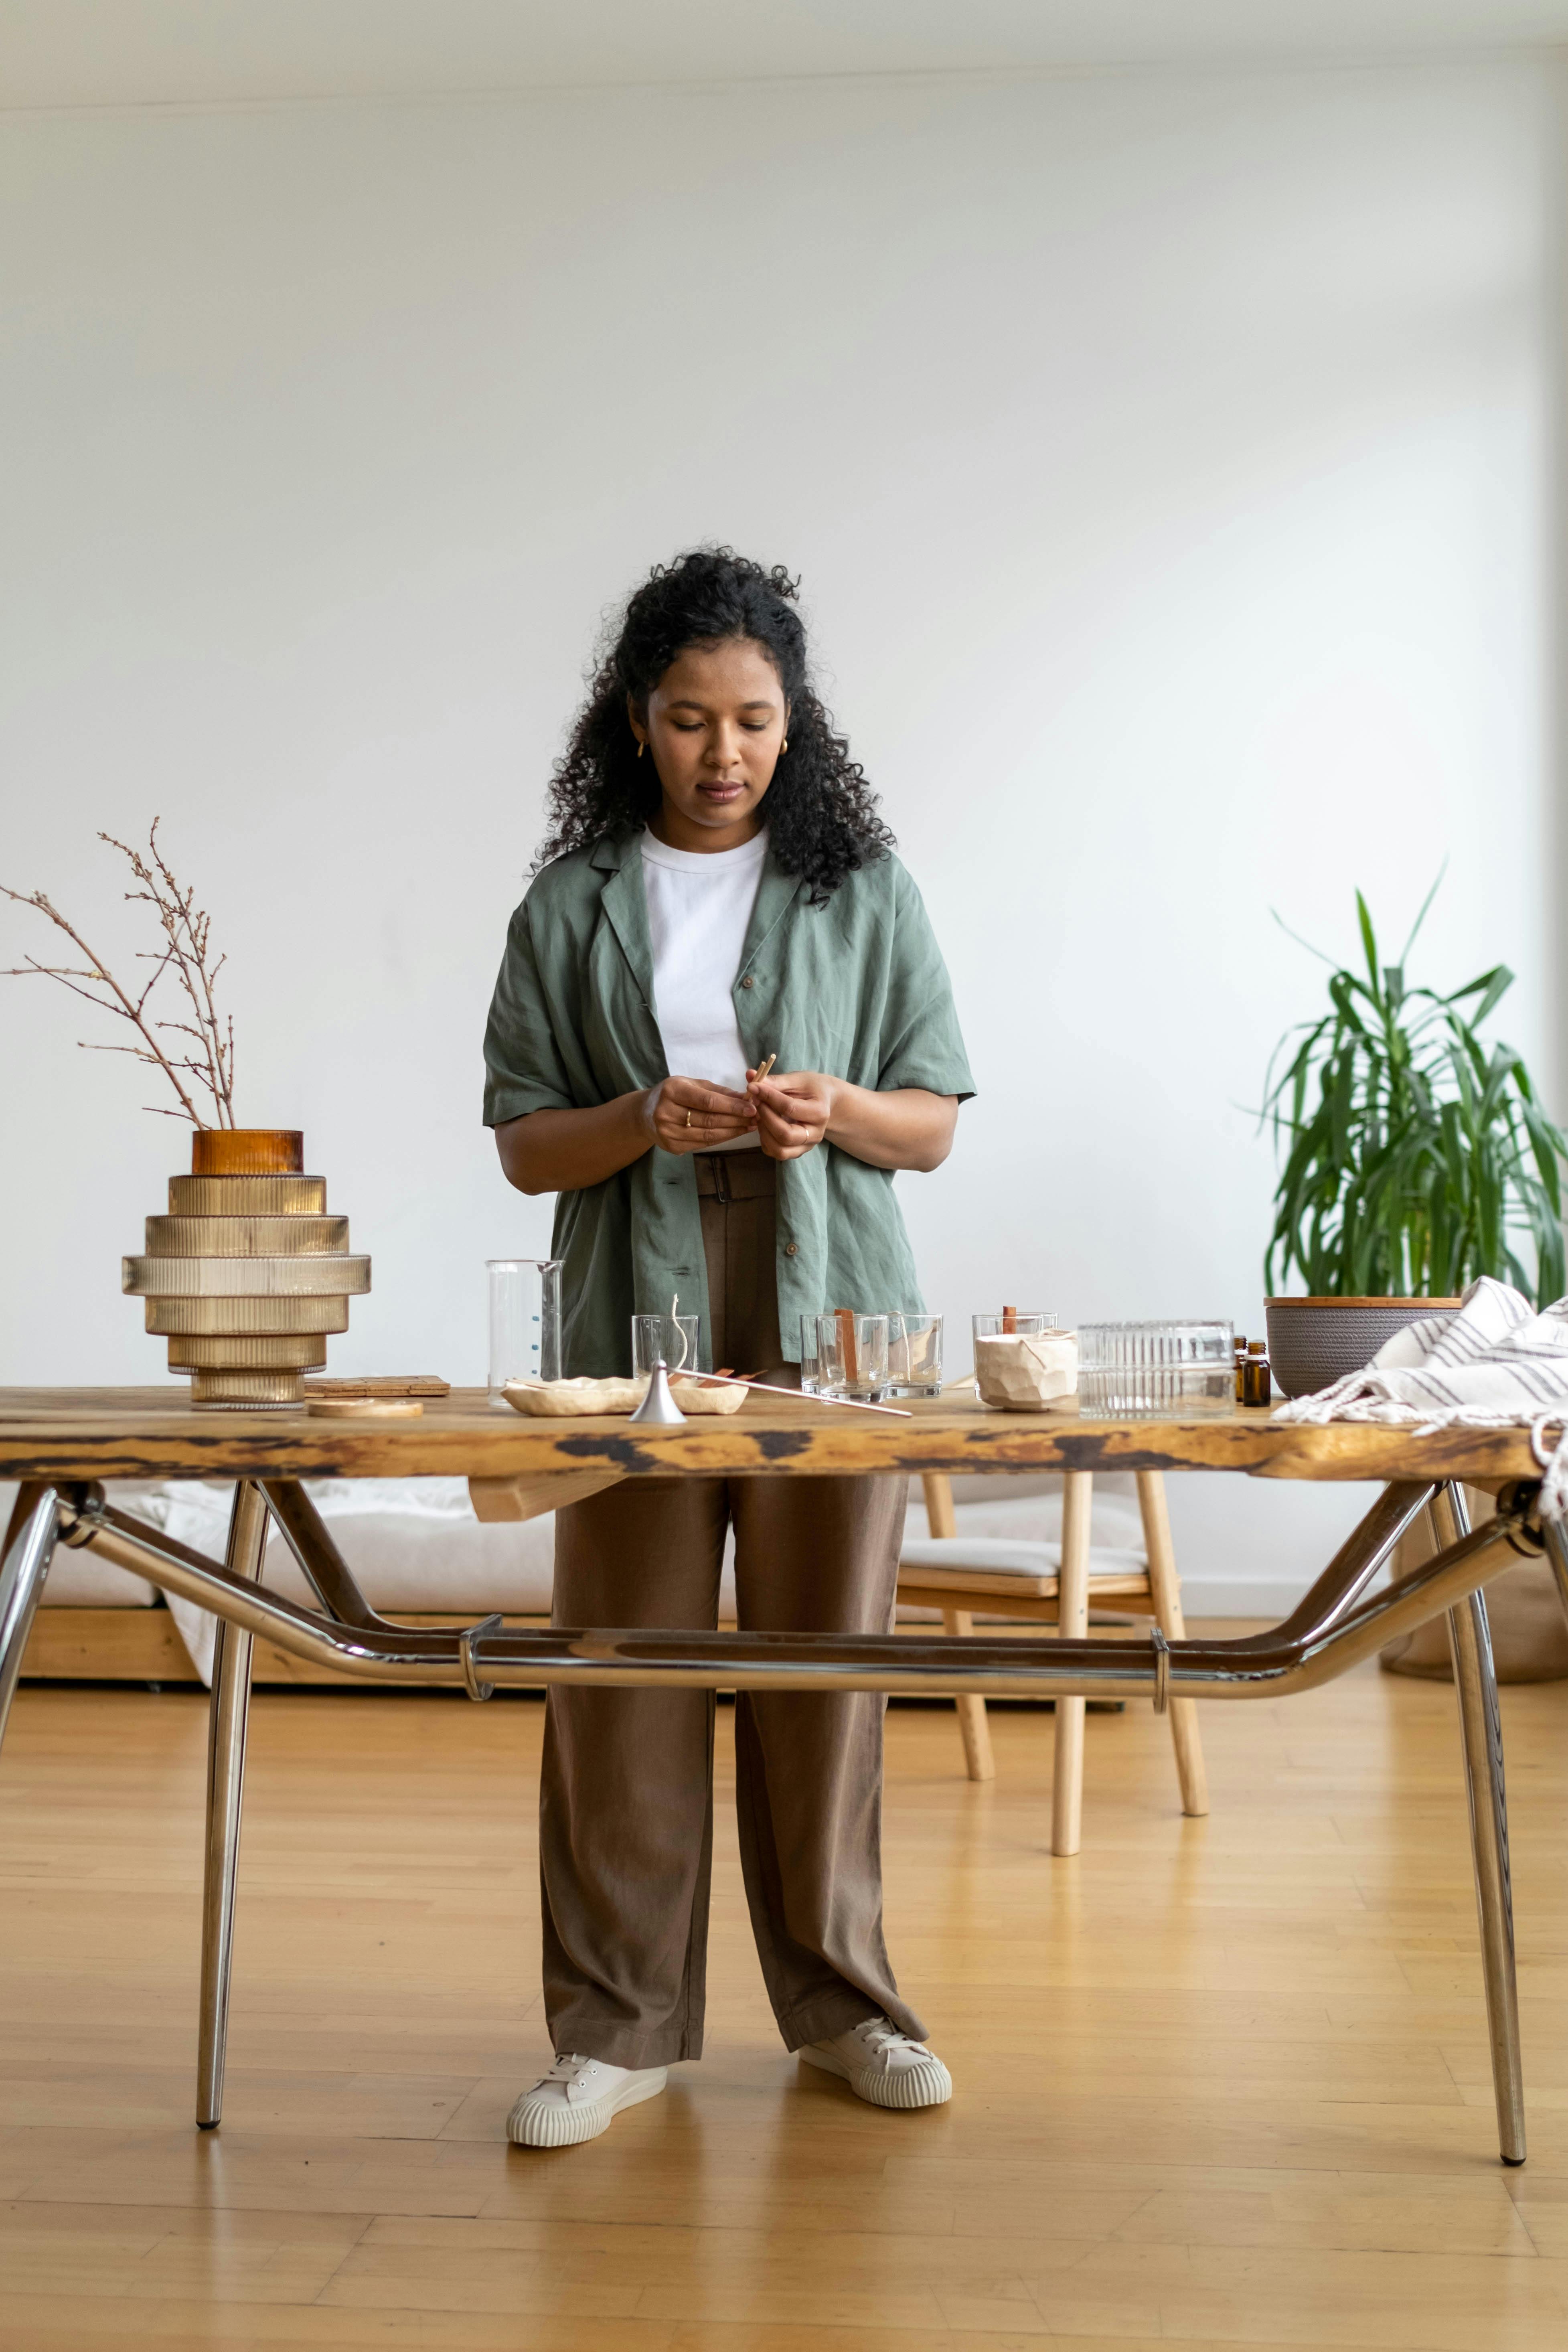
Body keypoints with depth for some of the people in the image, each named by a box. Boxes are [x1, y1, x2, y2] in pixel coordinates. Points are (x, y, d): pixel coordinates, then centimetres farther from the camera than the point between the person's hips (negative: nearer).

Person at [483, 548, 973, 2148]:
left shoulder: (861, 891, 7)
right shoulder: (573, 905, 7)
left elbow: (936, 1123, 8)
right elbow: (523, 1145, 5)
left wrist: (838, 1110, -13)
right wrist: (650, 1122, -14)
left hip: (826, 1326, 0)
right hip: (635, 1328, 0)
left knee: (825, 1664, 4)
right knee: (622, 1668, 0)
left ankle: (839, 2000, 21)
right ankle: (617, 2022, 13)